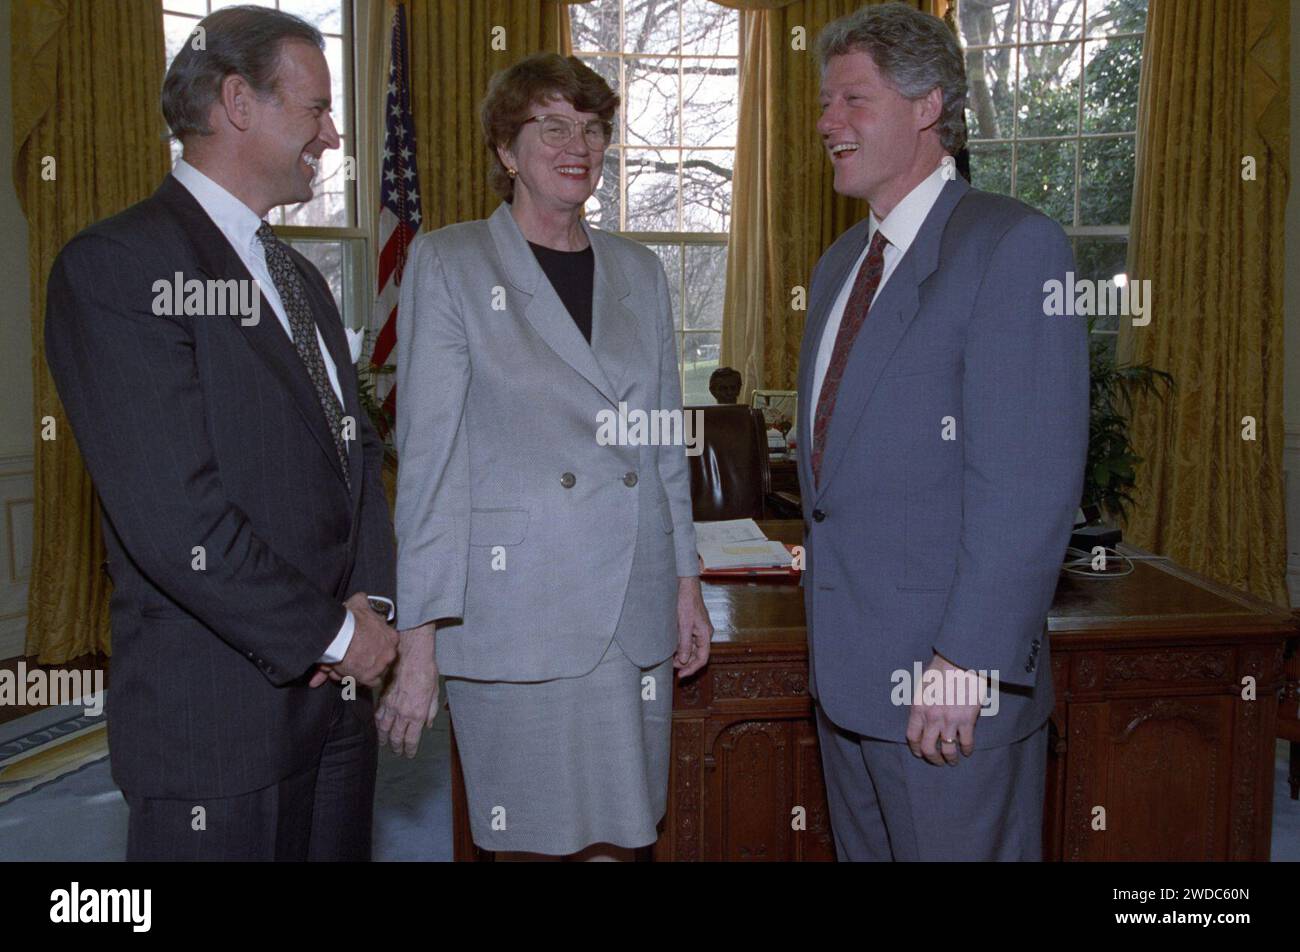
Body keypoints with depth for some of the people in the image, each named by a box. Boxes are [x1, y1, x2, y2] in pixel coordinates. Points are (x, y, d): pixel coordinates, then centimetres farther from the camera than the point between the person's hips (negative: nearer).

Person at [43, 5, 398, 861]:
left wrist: (369, 602, -2)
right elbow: (172, 516, -20)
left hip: (340, 696, 8)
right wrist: (331, 632, -12)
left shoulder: (298, 276, 16)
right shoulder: (119, 264, -12)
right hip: (217, 716, -7)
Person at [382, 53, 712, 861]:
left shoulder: (640, 271, 11)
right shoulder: (449, 263, -2)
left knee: (618, 832, 12)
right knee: (531, 839, 8)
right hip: (516, 609, -4)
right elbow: (428, 455, -7)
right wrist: (420, 639, -10)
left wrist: (687, 584, 12)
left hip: (634, 608, 4)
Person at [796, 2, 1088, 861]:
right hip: (849, 671, 8)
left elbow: (1030, 484, -19)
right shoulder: (839, 264, 14)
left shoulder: (1016, 247, -12)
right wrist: (832, 634, 14)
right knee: (864, 851, 20)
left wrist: (969, 661, -21)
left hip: (953, 684, -8)